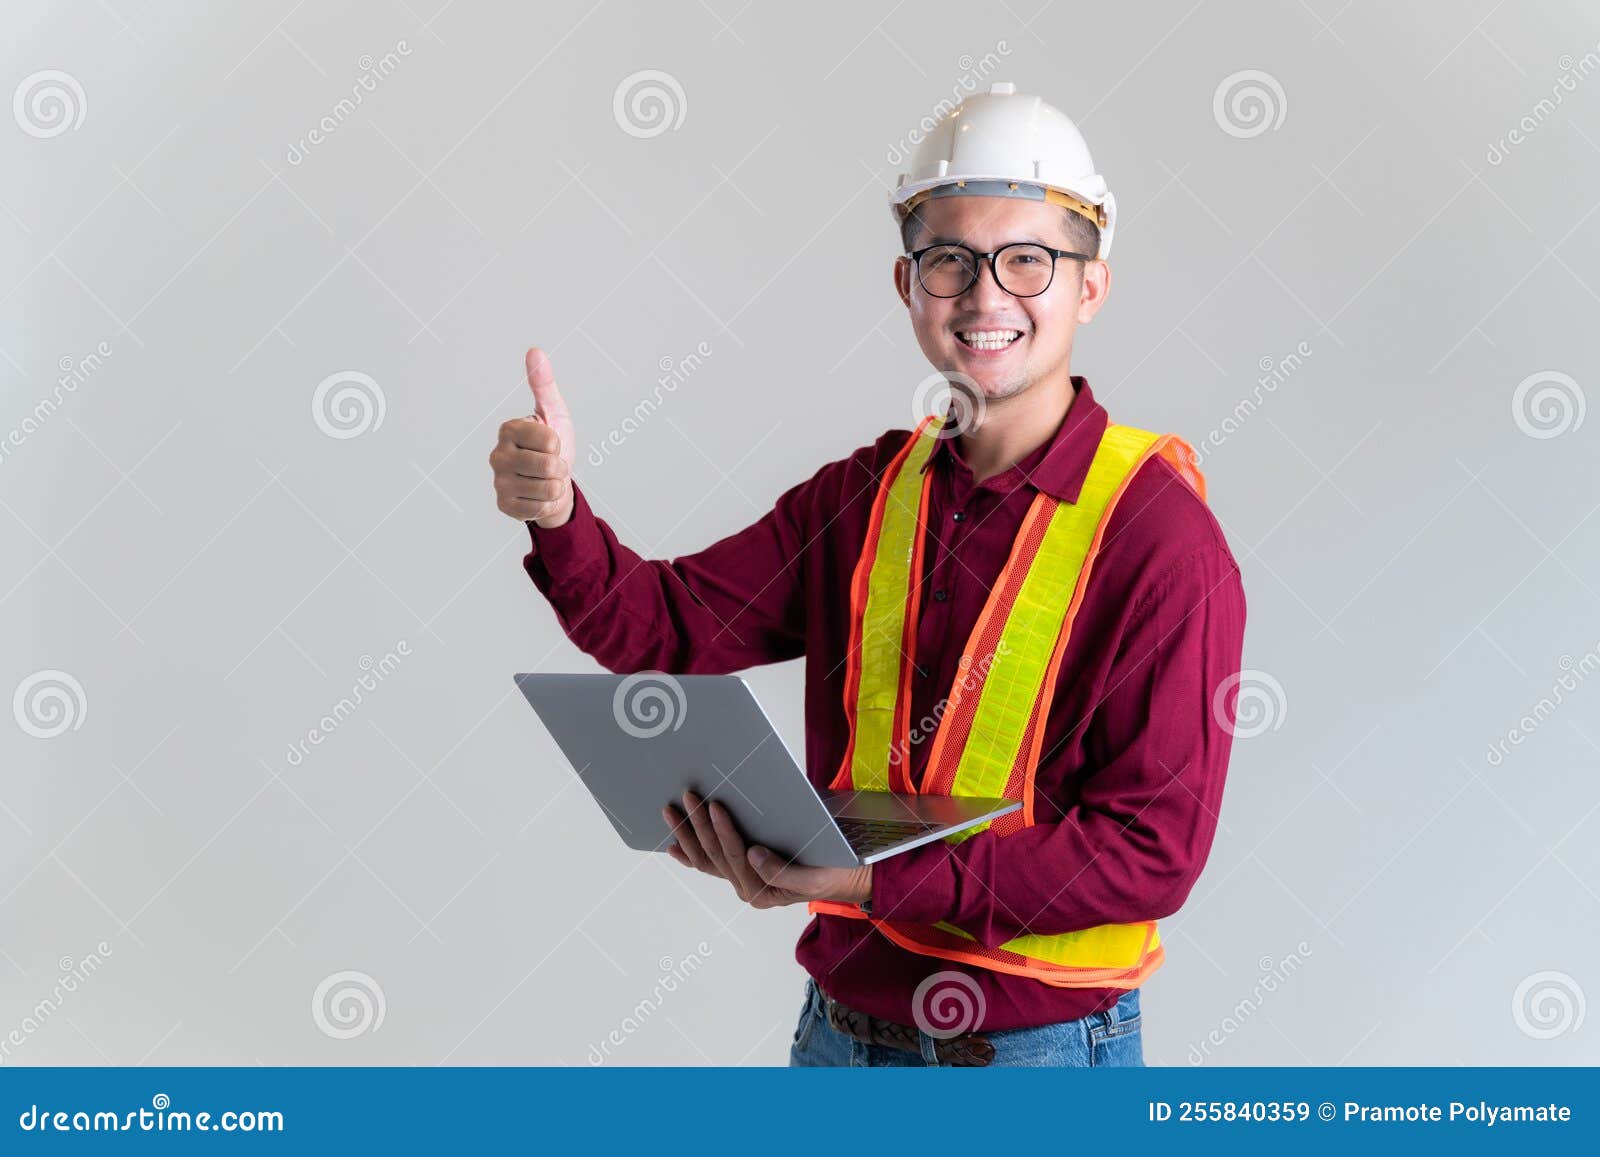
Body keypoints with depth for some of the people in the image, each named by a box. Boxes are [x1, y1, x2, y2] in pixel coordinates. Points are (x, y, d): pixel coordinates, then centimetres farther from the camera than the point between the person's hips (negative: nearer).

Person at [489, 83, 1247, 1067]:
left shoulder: (1158, 533, -16)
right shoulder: (867, 493, 3)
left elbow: (1155, 848, -19)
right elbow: (668, 629, 0)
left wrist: (876, 880, -27)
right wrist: (559, 516, -20)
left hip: (1040, 1044, -5)